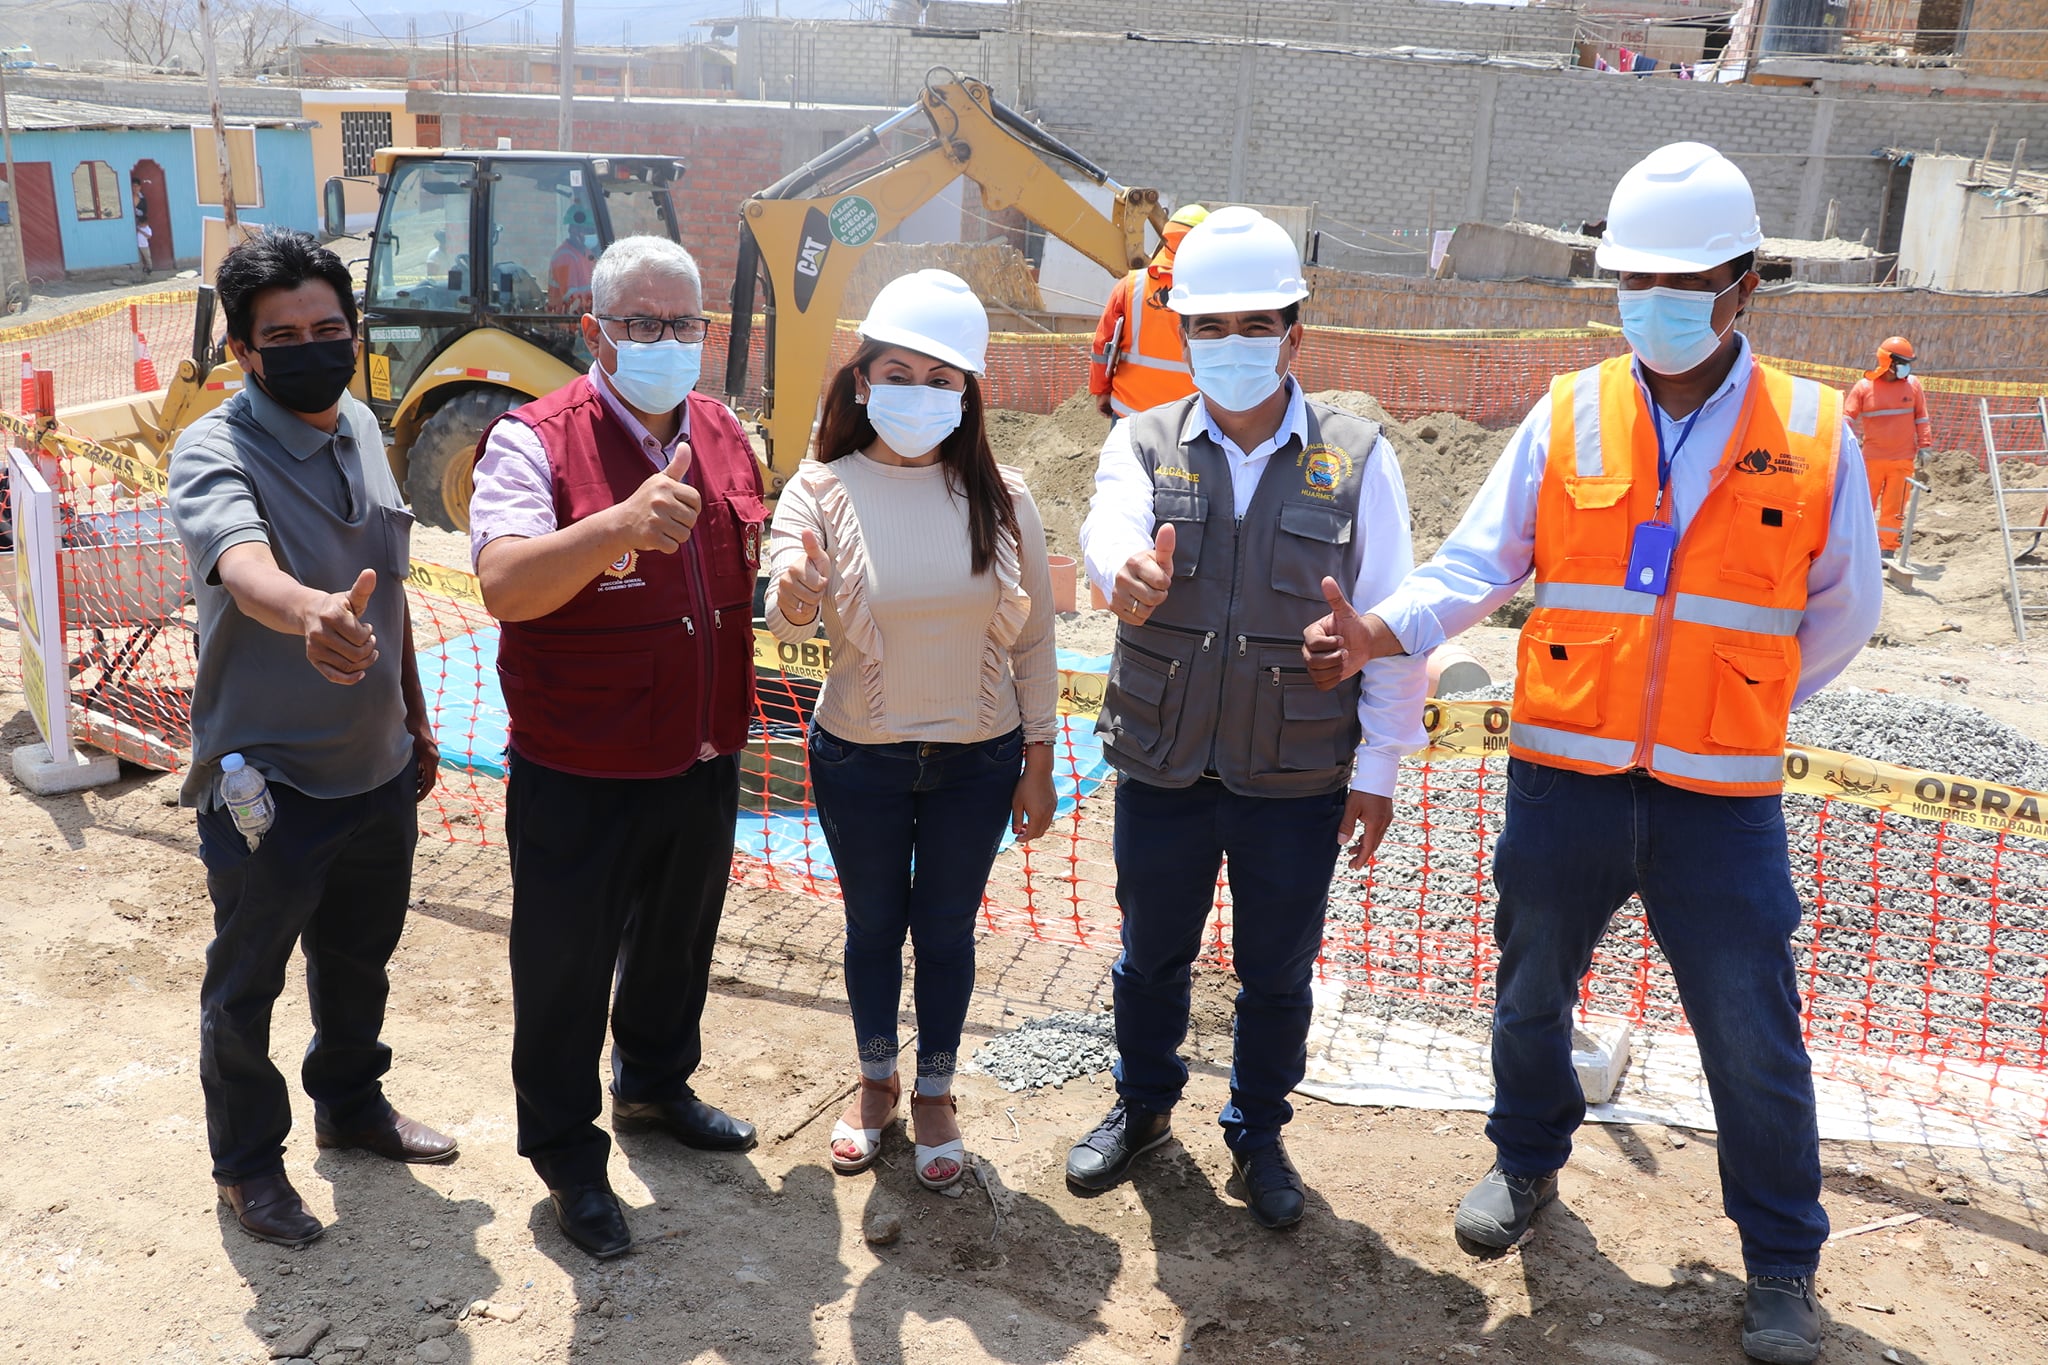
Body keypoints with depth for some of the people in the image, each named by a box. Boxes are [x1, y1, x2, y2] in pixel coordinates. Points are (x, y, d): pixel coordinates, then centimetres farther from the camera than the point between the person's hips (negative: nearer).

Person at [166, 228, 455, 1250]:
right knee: (245, 986, 13)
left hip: (376, 770, 6)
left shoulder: (362, 428, 2)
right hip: (265, 783, -6)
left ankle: (351, 1102, 47)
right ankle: (246, 1160, 35)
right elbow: (243, 568, -42)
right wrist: (313, 615, -64)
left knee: (360, 958, 24)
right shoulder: (212, 451, -20)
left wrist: (415, 714, 16)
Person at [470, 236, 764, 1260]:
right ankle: (566, 1154, 32)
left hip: (701, 763, 6)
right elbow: (505, 587, -34)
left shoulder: (722, 433, 4)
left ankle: (656, 1084, 51)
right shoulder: (536, 440, -17)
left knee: (678, 944, 25)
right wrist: (621, 525, -48)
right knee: (566, 972, 11)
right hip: (580, 781, -6)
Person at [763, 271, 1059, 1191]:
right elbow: (785, 617, -25)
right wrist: (793, 596, -48)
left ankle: (935, 1091, 36)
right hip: (859, 759, 0)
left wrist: (1038, 759, 0)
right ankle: (875, 1083, 40)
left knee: (946, 930, 14)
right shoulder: (822, 491, -10)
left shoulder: (1000, 497, -7)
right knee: (873, 925, 17)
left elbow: (1033, 638, -1)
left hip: (977, 760, 0)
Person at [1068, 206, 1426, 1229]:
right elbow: (1109, 527, -24)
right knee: (1151, 952, 19)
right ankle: (1143, 1105, 43)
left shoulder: (1356, 459, -4)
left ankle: (1258, 1134, 38)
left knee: (1277, 970, 14)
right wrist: (1125, 575, -48)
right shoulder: (1145, 444, -2)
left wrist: (1377, 768, -4)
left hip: (1300, 775, -1)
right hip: (1161, 765, 1)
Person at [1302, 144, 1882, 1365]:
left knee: (1754, 1036, 9)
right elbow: (1480, 566, -5)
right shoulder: (1570, 417, -2)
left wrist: (1740, 709, 8)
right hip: (1563, 781, 1)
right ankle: (1528, 1163, 45)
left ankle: (1784, 1263, 31)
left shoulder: (1815, 436, -2)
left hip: (1720, 799, -1)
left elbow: (1841, 613, 8)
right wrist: (1387, 630, -22)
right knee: (1533, 993, 18)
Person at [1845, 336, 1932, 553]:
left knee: (1894, 508, 1)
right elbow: (1848, 419, 3)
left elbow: (1921, 418, 10)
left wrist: (1924, 445, 6)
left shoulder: (1913, 384, 4)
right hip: (1871, 458, -1)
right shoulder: (1864, 386, 0)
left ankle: (1887, 549, 7)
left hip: (1903, 459, 1)